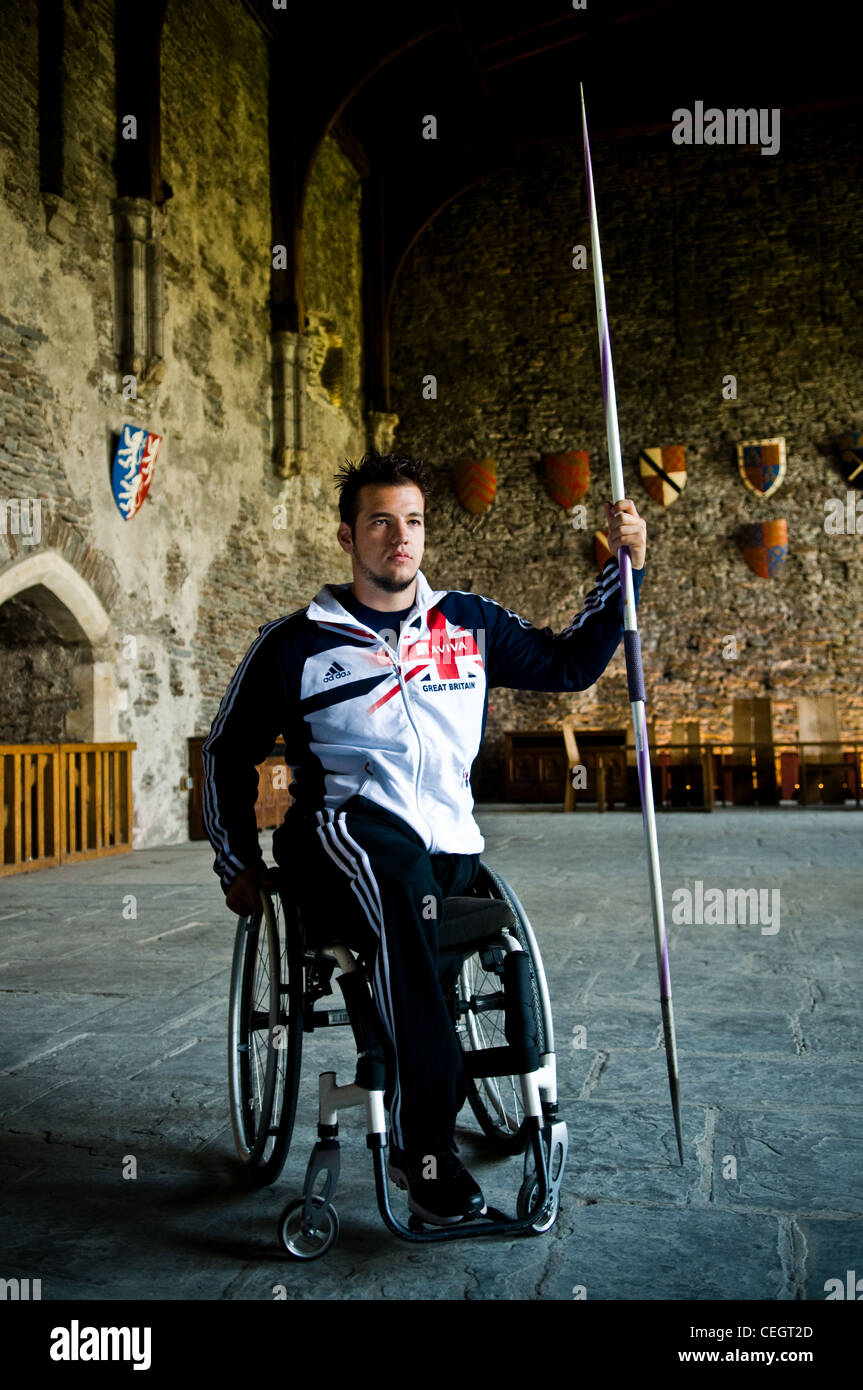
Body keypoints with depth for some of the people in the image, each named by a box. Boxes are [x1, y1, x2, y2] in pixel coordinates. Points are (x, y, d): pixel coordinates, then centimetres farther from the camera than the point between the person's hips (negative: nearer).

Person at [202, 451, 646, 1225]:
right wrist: (239, 862, 13)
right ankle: (427, 1145, -33)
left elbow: (571, 664, 20)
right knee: (403, 877, -37)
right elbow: (230, 754, 17)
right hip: (344, 836, -2)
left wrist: (625, 566, 11)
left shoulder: (471, 624, 17)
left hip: (447, 846, 3)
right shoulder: (294, 644, 9)